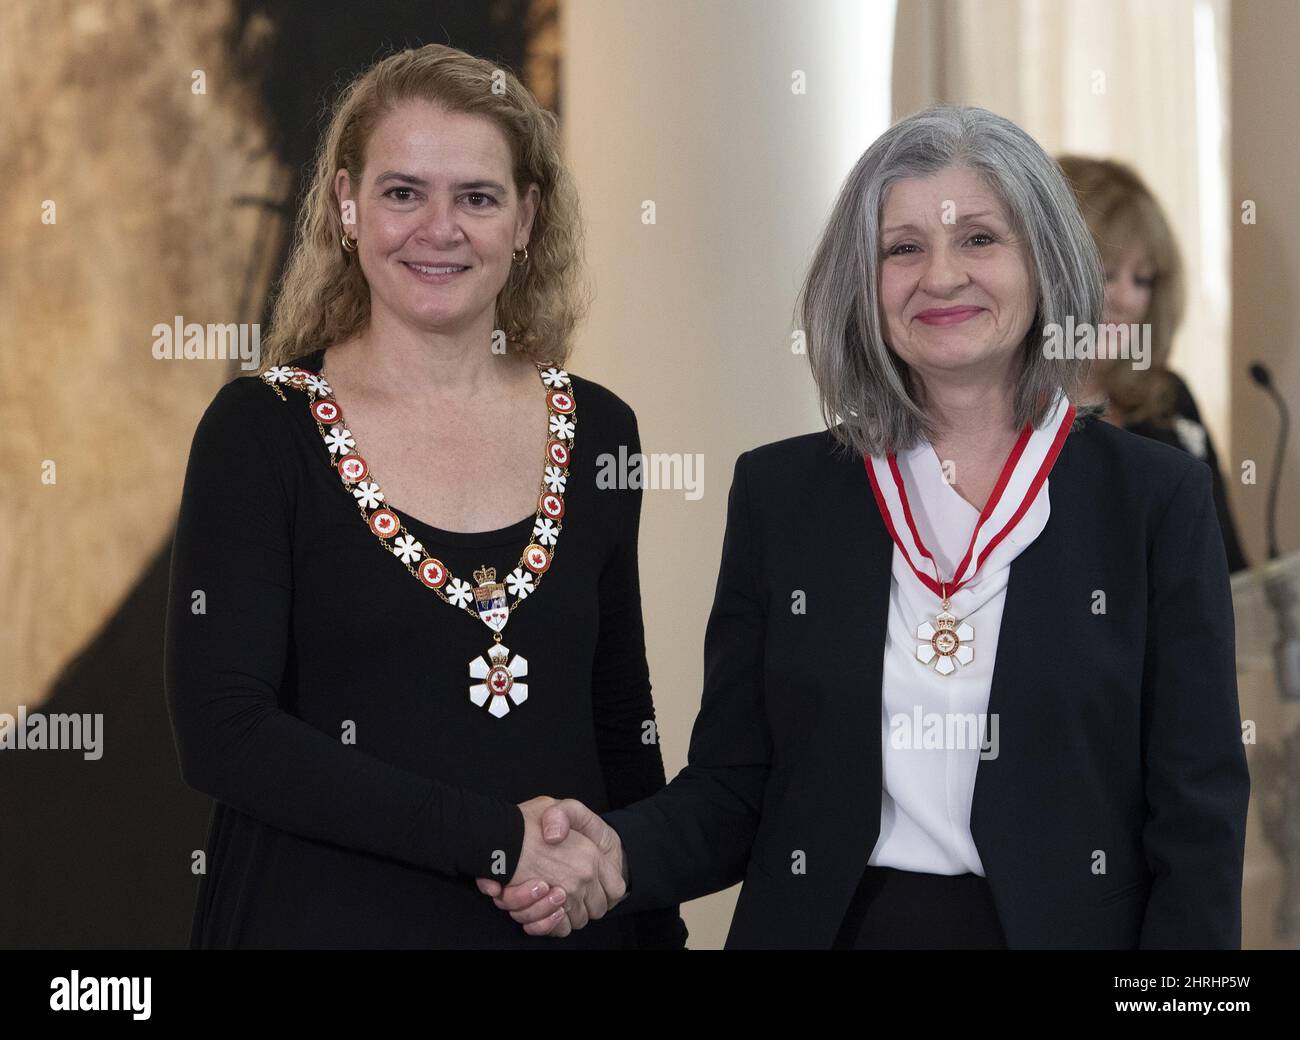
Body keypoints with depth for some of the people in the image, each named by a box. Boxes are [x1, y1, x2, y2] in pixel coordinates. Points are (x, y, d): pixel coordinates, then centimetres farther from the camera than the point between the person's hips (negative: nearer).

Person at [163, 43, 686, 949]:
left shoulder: (597, 431, 3)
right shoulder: (260, 430, -8)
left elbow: (621, 724, 10)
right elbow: (222, 733, -16)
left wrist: (658, 927, 1)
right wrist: (498, 837, -19)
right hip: (323, 916, -3)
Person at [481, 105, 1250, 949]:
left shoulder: (1155, 496, -4)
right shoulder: (779, 493, 1)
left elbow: (1199, 813, -5)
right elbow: (731, 790, 0)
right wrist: (620, 854, -19)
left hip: (1065, 924, -1)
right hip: (825, 924, 1)